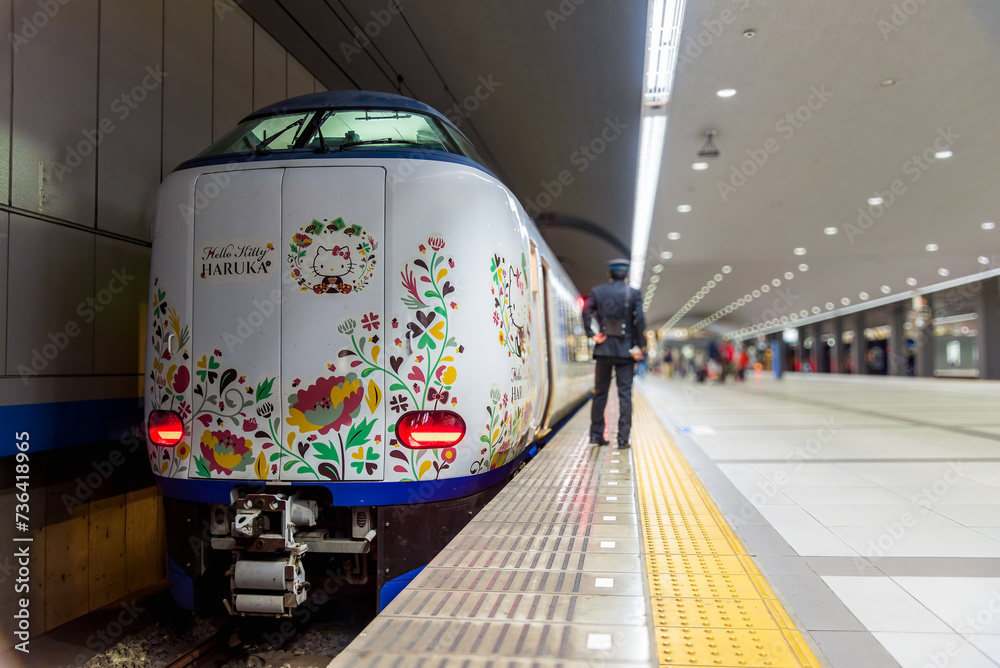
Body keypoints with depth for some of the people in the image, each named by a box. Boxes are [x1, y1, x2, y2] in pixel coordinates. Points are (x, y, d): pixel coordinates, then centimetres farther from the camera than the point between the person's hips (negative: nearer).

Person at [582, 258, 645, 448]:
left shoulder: (597, 292, 3)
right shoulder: (634, 294, -2)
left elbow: (586, 312, -11)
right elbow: (639, 320, -10)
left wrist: (592, 334, -5)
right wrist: (639, 346, -4)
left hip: (604, 348, 2)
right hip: (625, 349, -2)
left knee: (600, 392, 12)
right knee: (625, 394, 3)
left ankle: (596, 434, 15)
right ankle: (623, 438, 1)